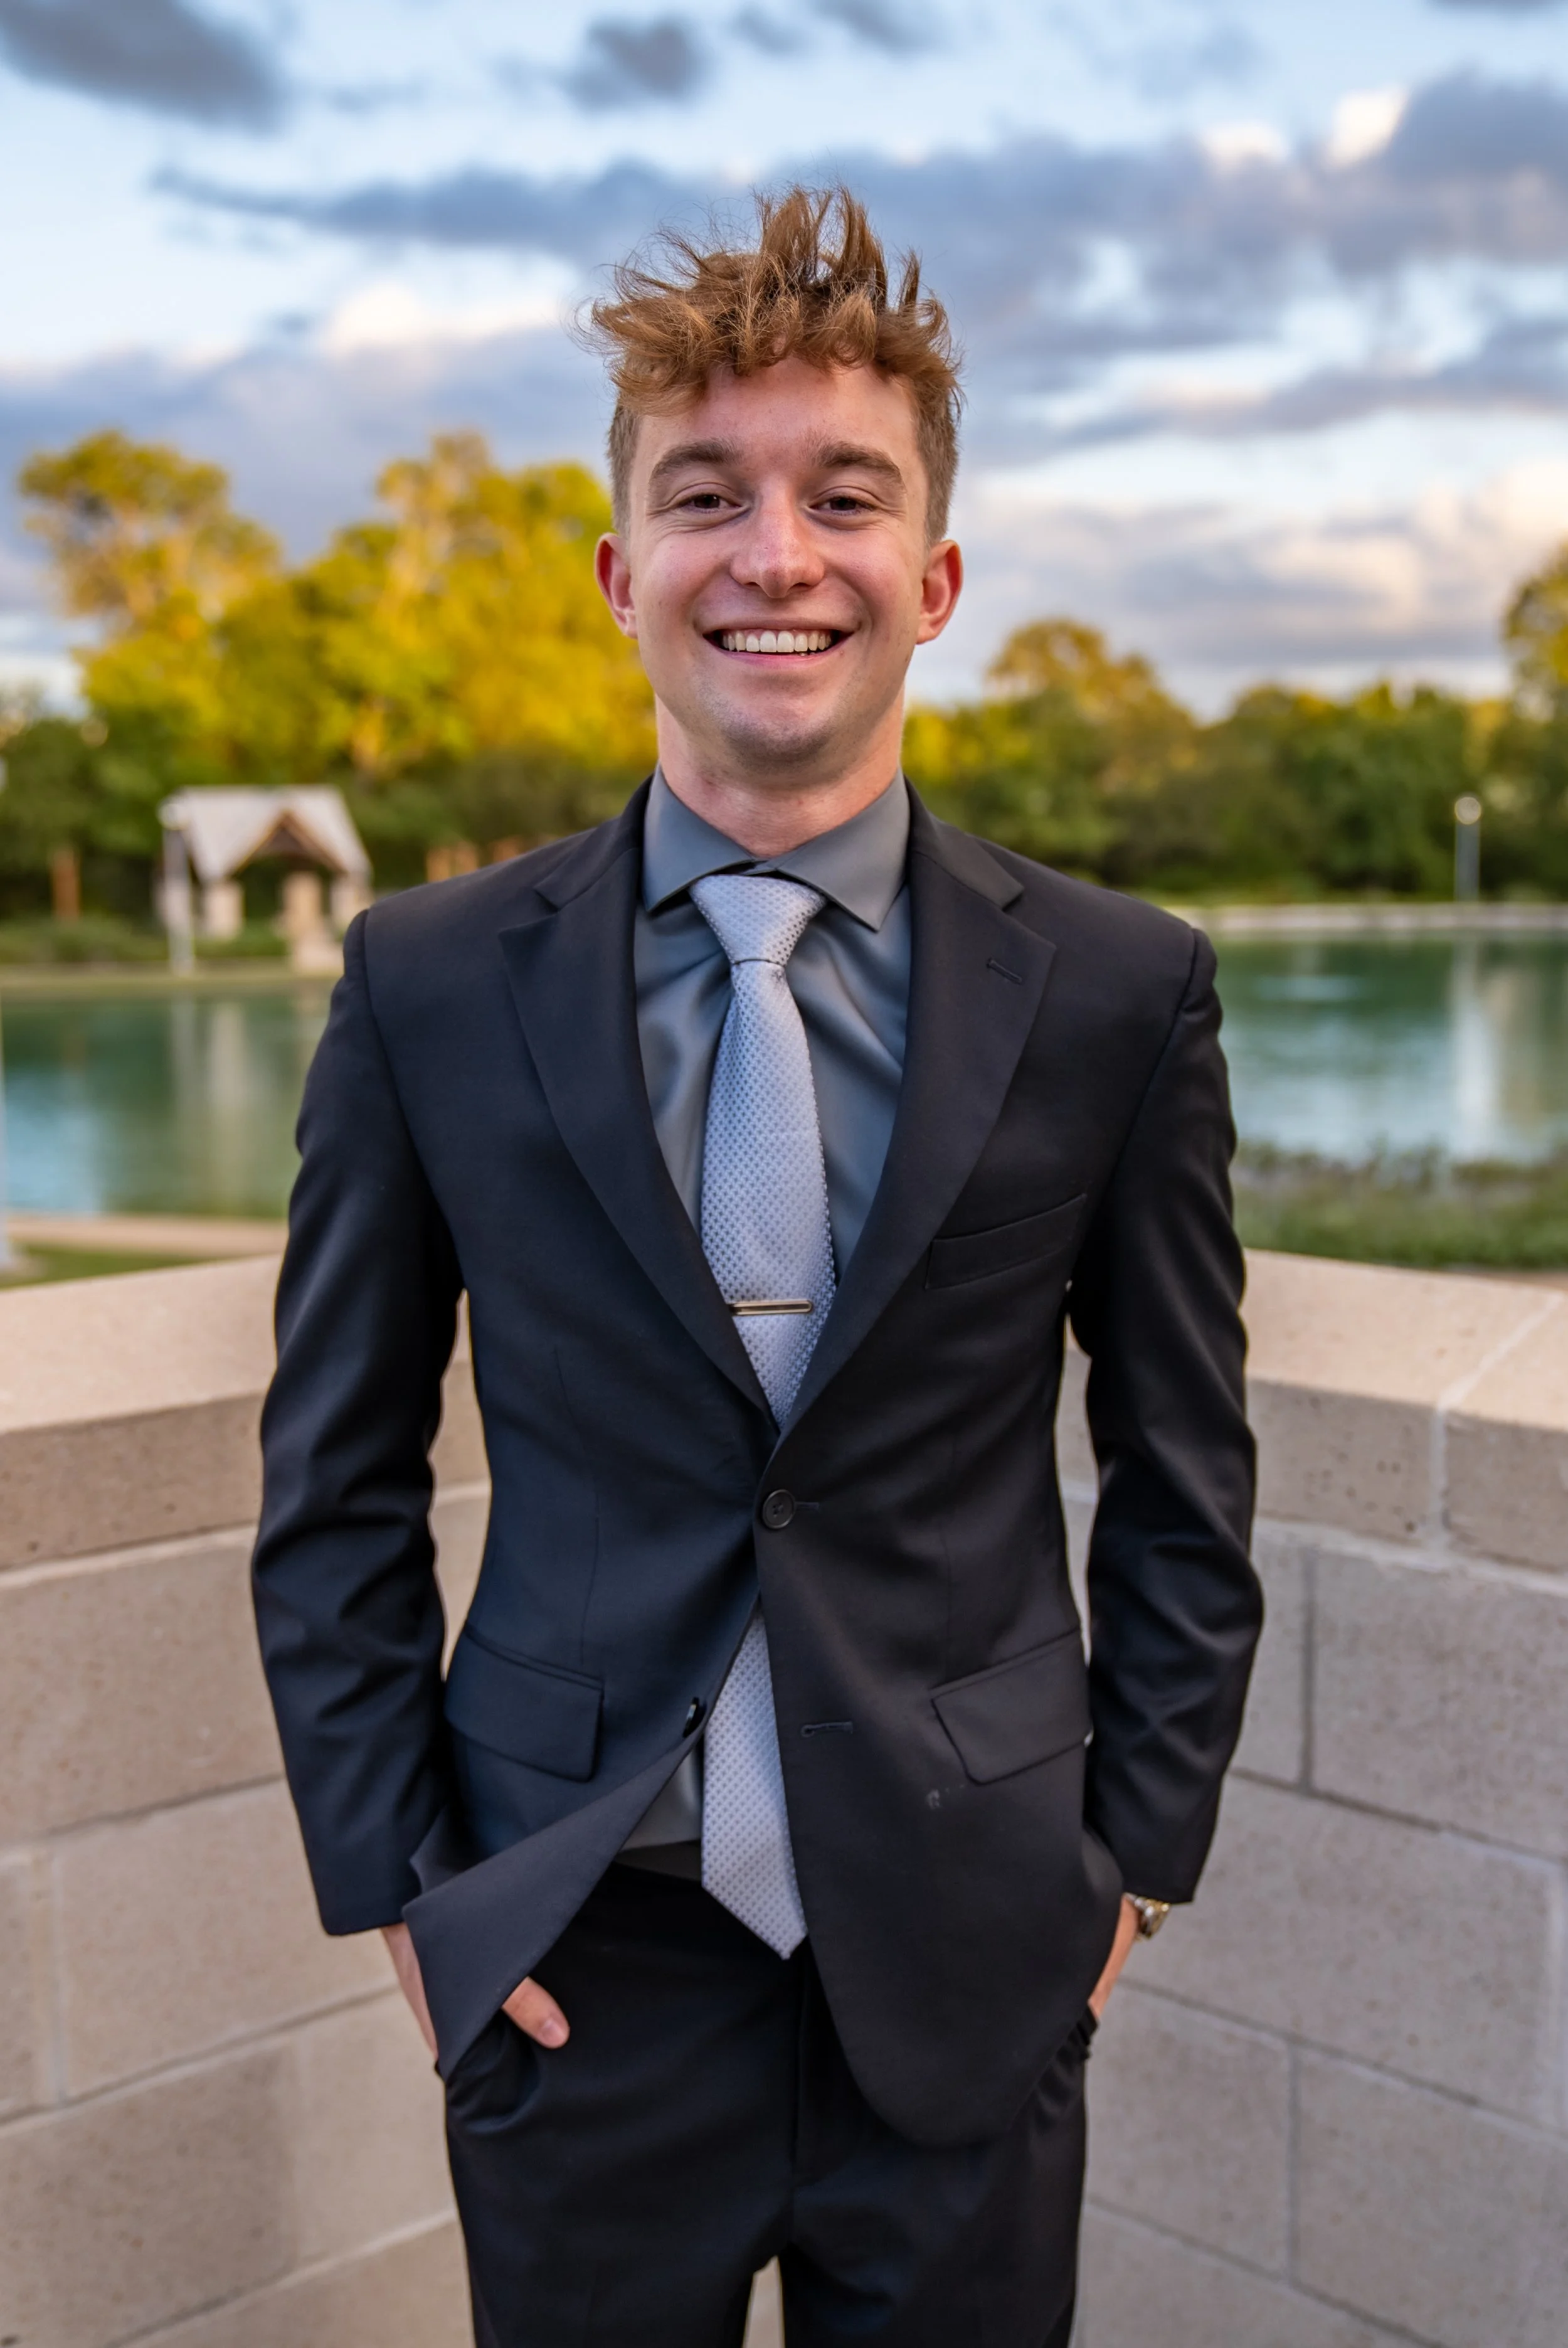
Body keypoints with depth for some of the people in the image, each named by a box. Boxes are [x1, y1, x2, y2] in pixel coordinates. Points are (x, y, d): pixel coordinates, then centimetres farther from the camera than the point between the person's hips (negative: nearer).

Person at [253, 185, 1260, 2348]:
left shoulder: (1120, 991, -5)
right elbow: (336, 1490, 2)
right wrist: (393, 1878, -1)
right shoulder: (430, 986, -5)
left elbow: (1185, 1478, 3)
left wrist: (1139, 1849, 2)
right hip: (581, 1973, 0)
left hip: (970, 1968, 0)